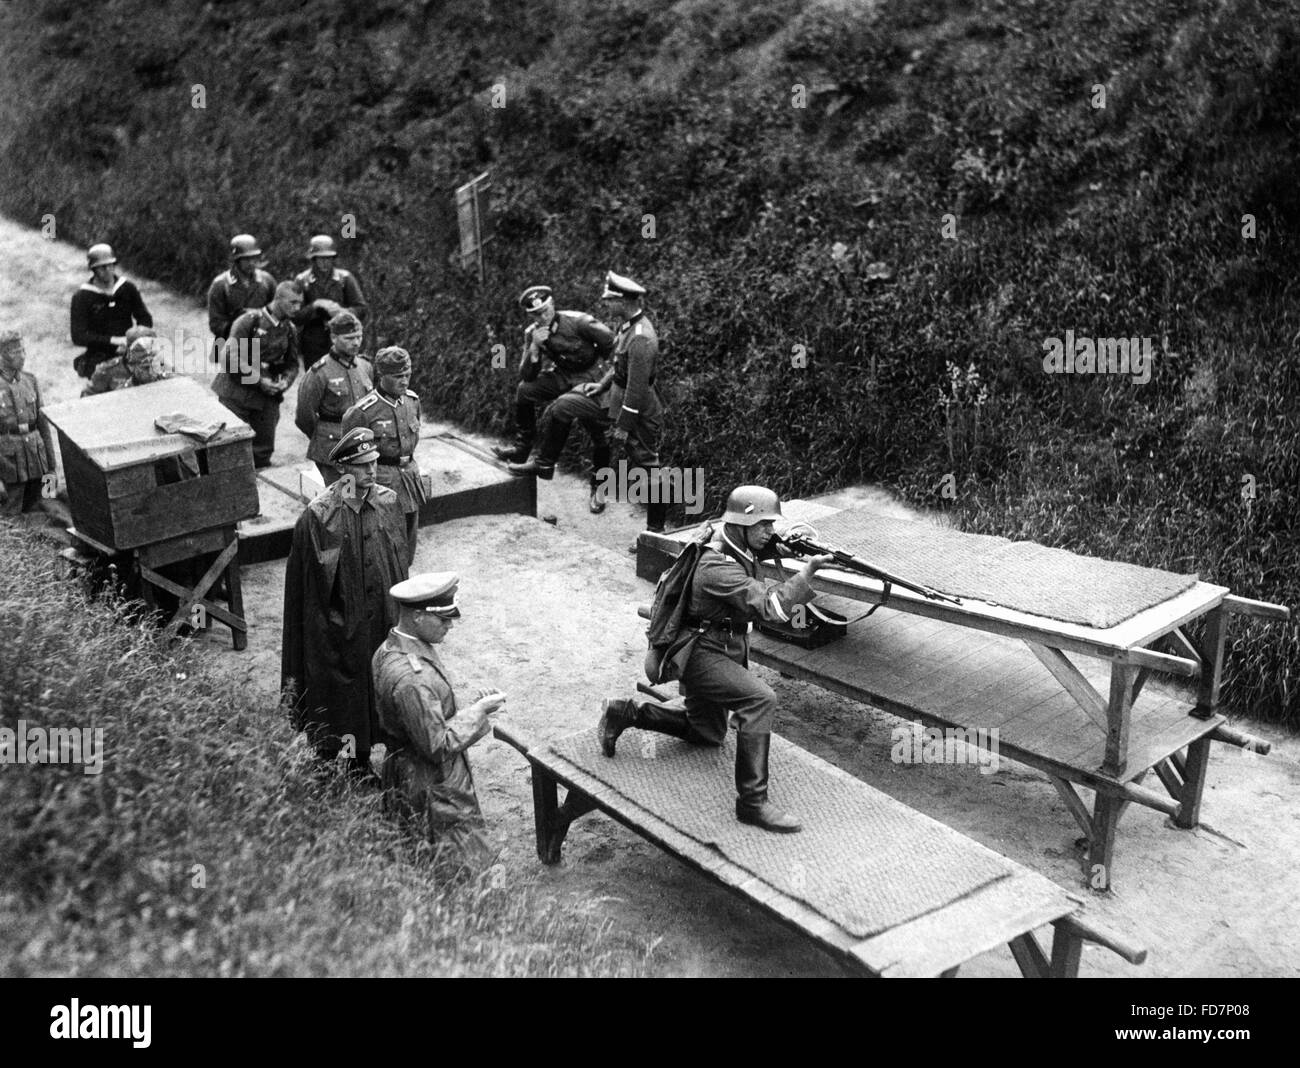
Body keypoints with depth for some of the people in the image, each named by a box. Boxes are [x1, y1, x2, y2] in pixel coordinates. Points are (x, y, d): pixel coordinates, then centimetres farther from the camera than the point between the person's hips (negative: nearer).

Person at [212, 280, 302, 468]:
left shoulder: (290, 330, 7)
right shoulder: (249, 320, -11)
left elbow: (292, 364, 17)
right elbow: (231, 357, -15)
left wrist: (285, 381, -5)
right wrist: (259, 380, -19)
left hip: (267, 397, 5)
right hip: (237, 393, -5)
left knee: (264, 449, 10)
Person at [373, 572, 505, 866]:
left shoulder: (388, 650, 1)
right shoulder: (411, 678, -32)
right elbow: (438, 745, -25)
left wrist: (470, 709, 11)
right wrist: (479, 710, -17)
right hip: (434, 793, -10)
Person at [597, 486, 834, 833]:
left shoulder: (737, 548, 0)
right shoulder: (718, 568, -28)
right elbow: (770, 606, -37)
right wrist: (808, 571, -38)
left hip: (723, 652, 11)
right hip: (702, 656, -11)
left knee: (707, 735, 25)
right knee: (760, 700, -31)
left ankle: (625, 713, 29)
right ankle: (752, 802, -26)